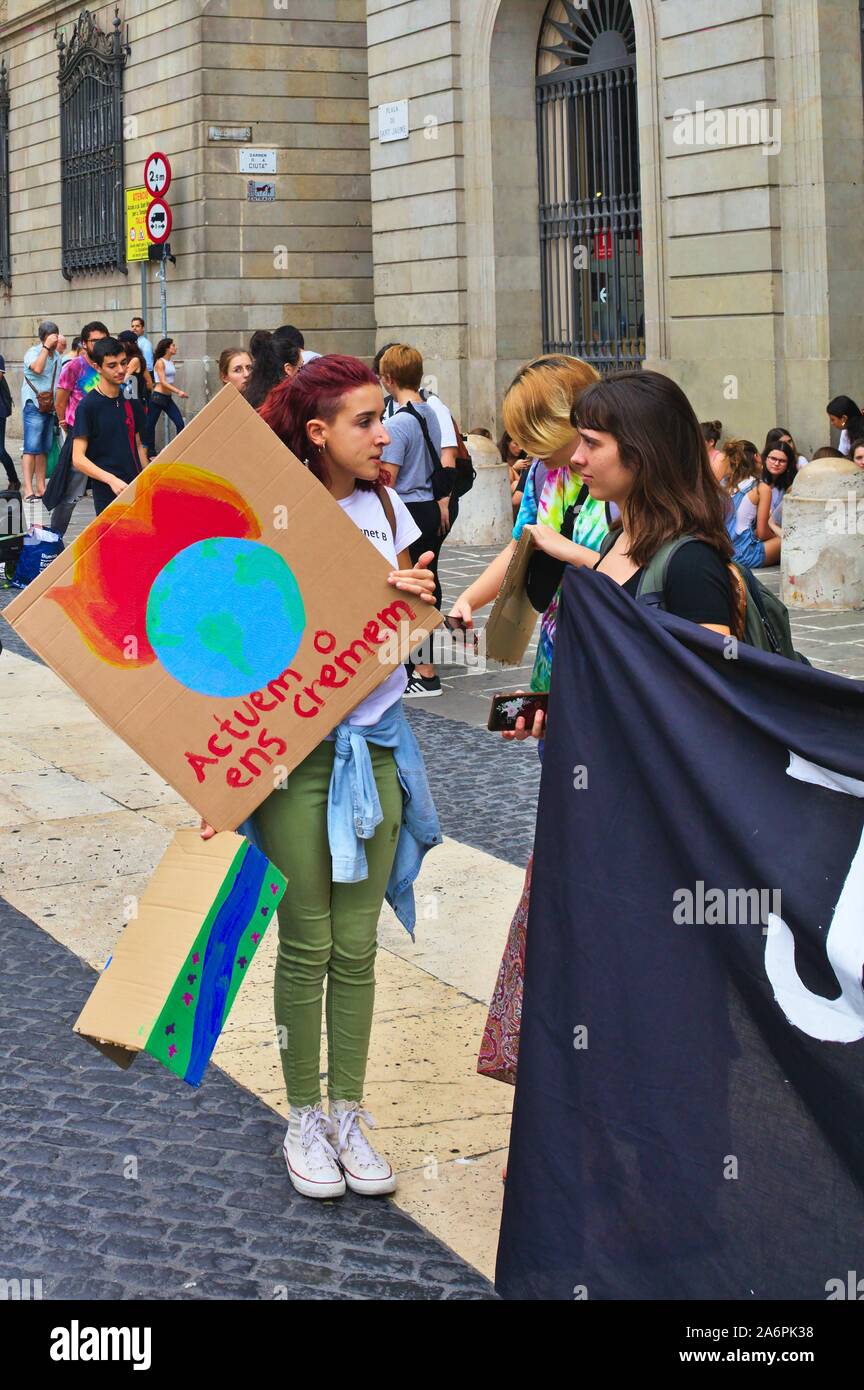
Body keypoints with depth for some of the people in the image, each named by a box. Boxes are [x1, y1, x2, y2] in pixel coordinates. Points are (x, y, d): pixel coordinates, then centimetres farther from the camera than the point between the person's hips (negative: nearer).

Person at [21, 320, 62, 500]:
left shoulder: (56, 355, 16)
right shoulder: (33, 352, -7)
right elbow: (37, 368, -27)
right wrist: (46, 347, -20)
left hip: (50, 408, 7)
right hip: (34, 404, -7)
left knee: (44, 449, 8)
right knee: (31, 448, -12)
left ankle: (40, 487, 12)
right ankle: (28, 489, -15)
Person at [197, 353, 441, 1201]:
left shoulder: (385, 509, 5)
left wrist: (408, 595, -8)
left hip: (376, 742, 5)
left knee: (357, 946, 9)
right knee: (307, 947, 3)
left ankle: (348, 1117, 21)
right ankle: (303, 1122, 19)